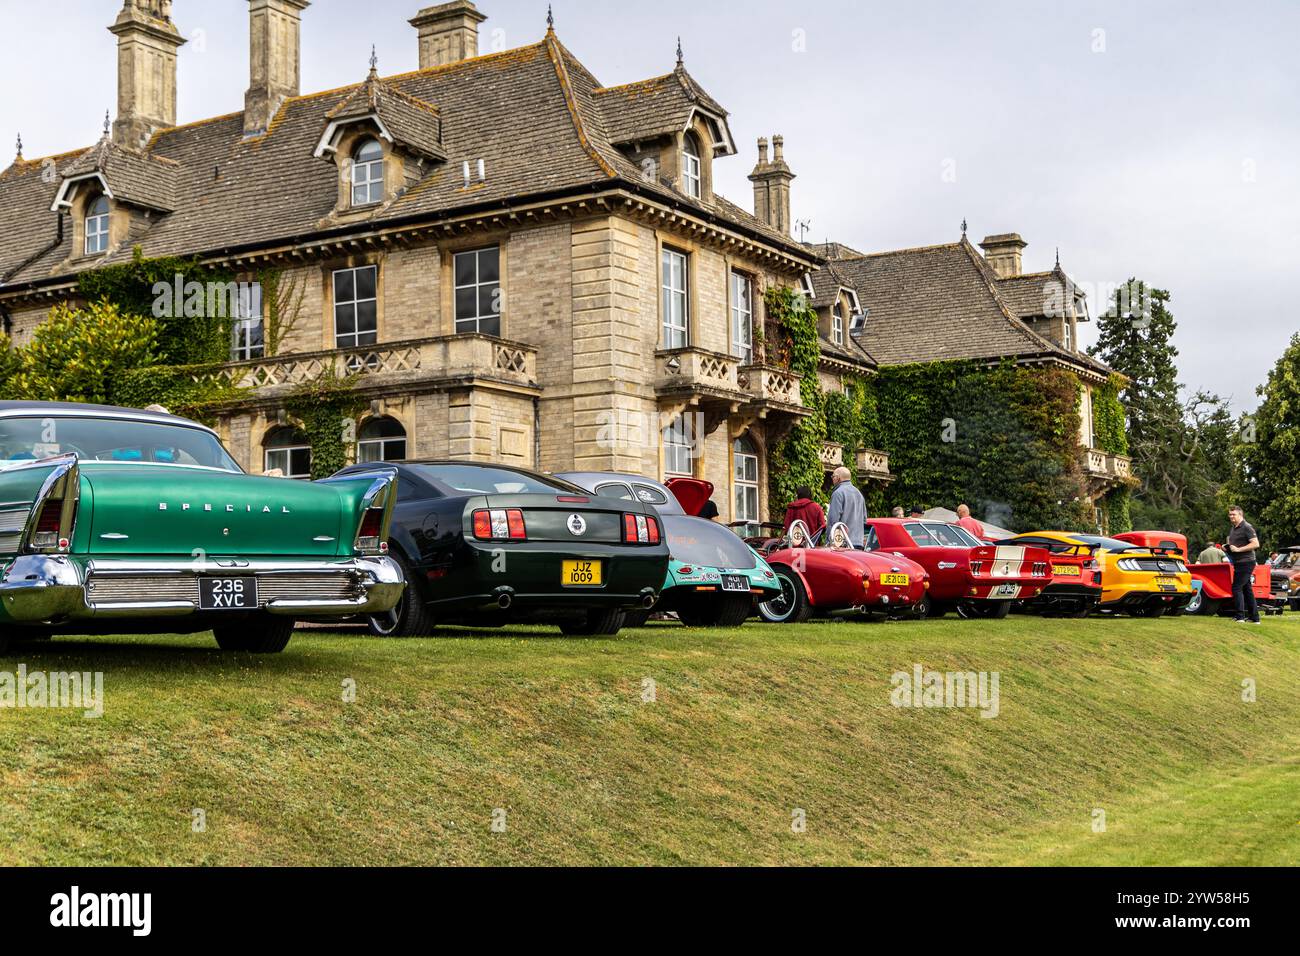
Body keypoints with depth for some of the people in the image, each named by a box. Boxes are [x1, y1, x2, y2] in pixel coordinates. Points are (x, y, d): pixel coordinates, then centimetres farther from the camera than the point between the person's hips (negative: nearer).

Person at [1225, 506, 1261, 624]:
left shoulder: (1246, 527, -12)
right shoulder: (1233, 529, 16)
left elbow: (1256, 544, -21)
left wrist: (1238, 549, -22)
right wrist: (1227, 547, 10)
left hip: (1246, 562, -10)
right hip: (1238, 563, 10)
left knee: (1236, 588, -13)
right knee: (1247, 590, 11)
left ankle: (1240, 617, -13)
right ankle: (1255, 618, 16)